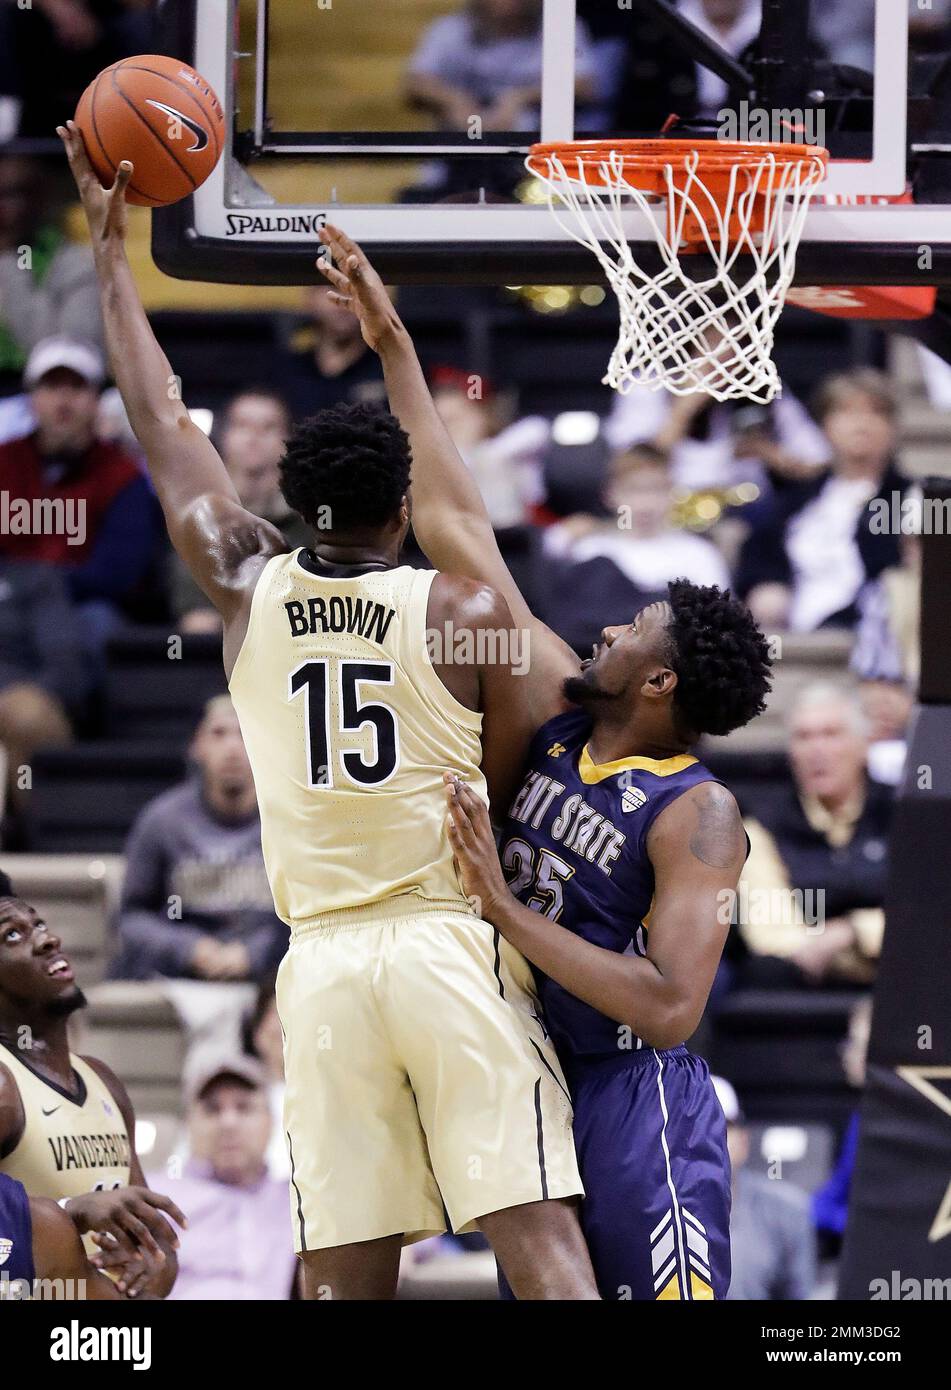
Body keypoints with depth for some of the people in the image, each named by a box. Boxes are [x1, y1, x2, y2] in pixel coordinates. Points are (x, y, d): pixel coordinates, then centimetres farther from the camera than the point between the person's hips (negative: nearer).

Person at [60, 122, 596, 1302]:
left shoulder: (247, 587, 7)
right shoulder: (467, 612, -2)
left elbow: (159, 423, 18)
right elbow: (523, 793, 5)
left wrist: (109, 245, 27)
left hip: (322, 961, 2)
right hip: (452, 943, -2)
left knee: (348, 1278, 1)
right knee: (537, 1234, -9)